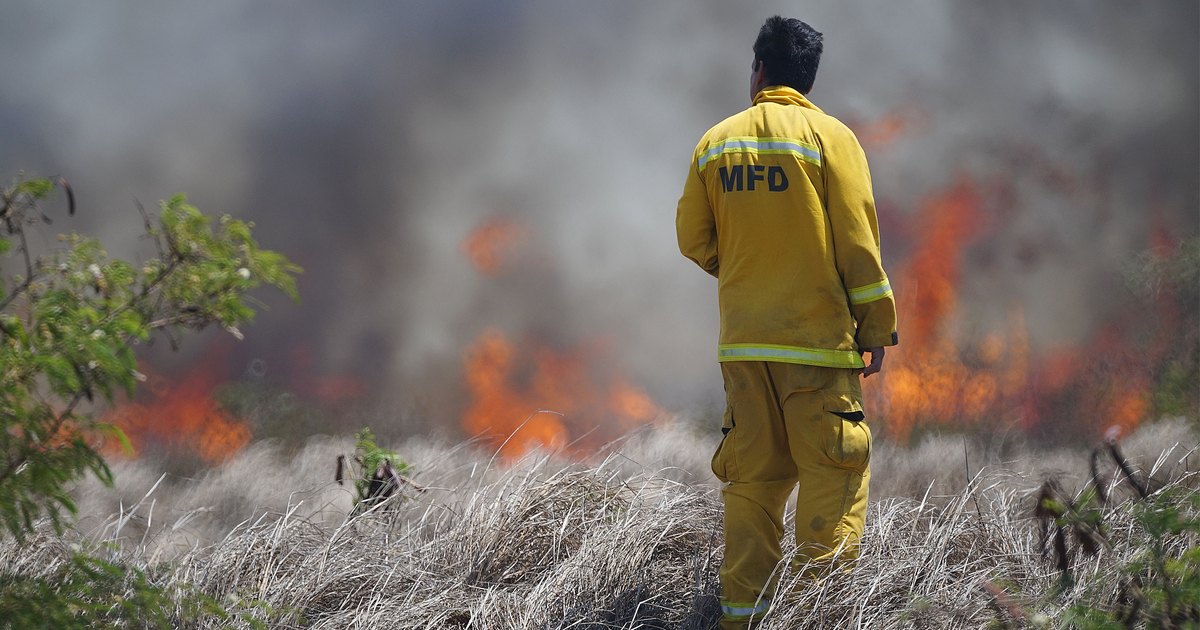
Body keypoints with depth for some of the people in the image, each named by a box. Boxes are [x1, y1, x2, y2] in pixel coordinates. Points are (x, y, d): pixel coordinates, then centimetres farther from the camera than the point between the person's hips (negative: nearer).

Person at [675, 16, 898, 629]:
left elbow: (693, 239, 10)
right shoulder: (829, 136, -4)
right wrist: (876, 327, 0)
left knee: (752, 477, 10)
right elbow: (857, 241, -6)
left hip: (742, 338, 4)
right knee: (833, 475, -1)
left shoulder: (716, 141, 8)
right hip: (818, 337, -4)